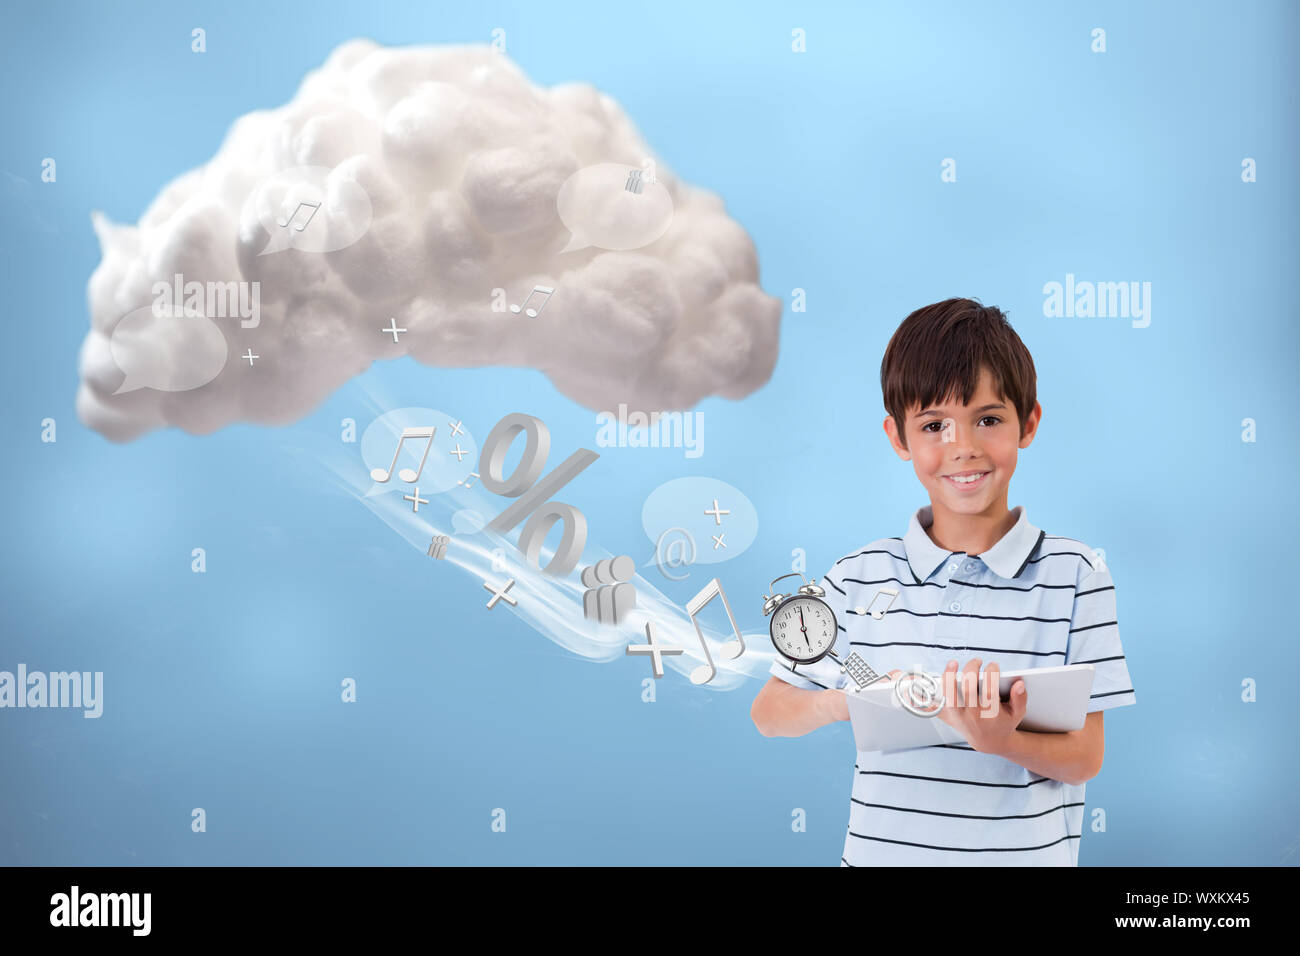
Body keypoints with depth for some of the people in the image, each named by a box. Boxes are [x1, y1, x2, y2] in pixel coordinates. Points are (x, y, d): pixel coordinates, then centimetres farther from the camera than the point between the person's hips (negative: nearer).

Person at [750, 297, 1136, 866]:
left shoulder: (1074, 577, -6)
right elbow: (768, 713, 1)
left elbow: (1085, 759, -7)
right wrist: (851, 702, -17)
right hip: (881, 851, 1)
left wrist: (1000, 740, -26)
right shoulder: (861, 578, -2)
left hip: (1025, 855, -1)